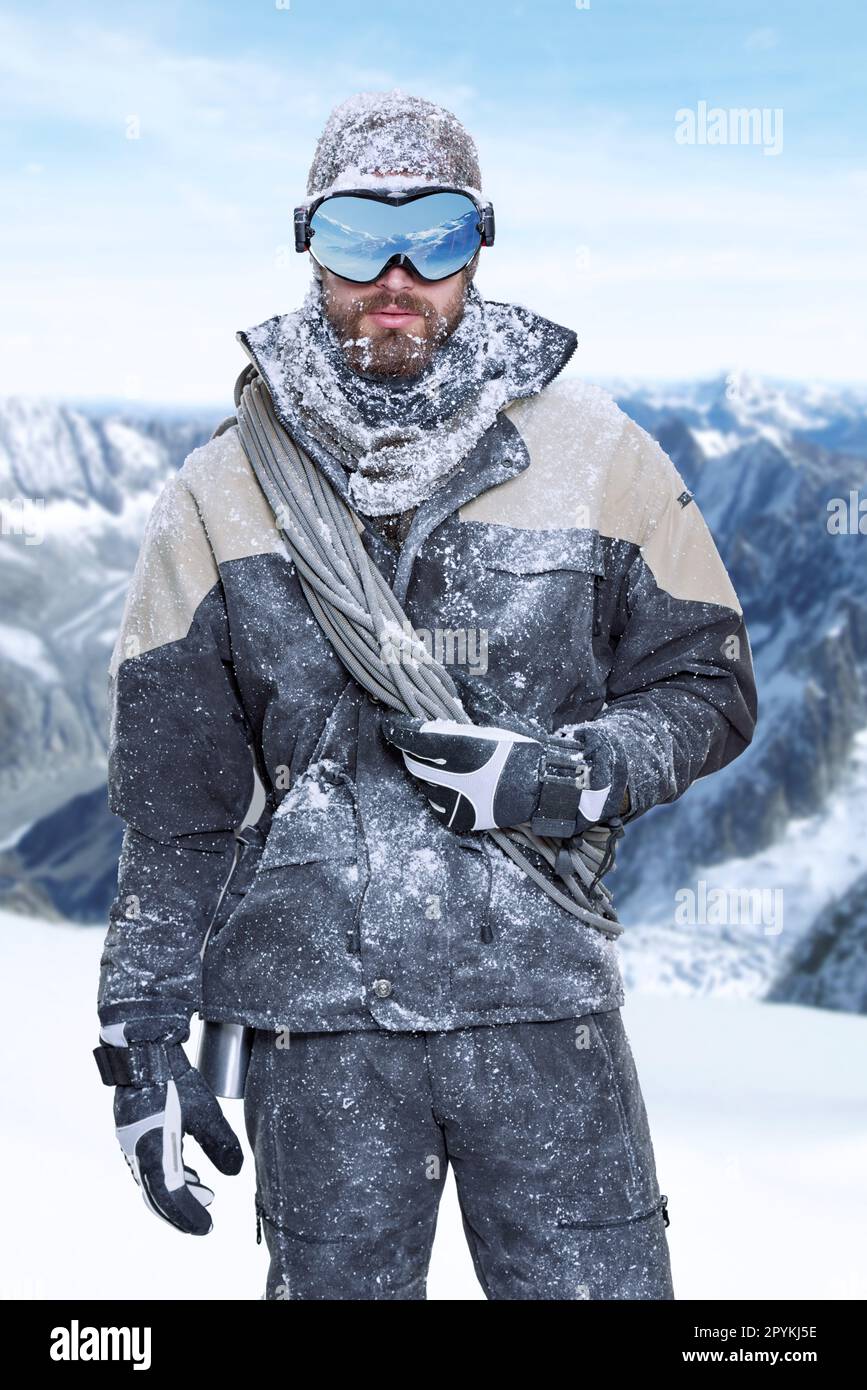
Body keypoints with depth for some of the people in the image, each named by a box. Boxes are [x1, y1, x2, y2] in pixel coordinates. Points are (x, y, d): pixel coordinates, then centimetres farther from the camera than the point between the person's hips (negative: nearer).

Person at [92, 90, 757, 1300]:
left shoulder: (597, 458, 2)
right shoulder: (223, 494, 3)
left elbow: (710, 688, 8)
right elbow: (170, 799, 6)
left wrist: (561, 777, -12)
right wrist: (140, 1039, 4)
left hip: (546, 1005, 0)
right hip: (317, 1018, 0)